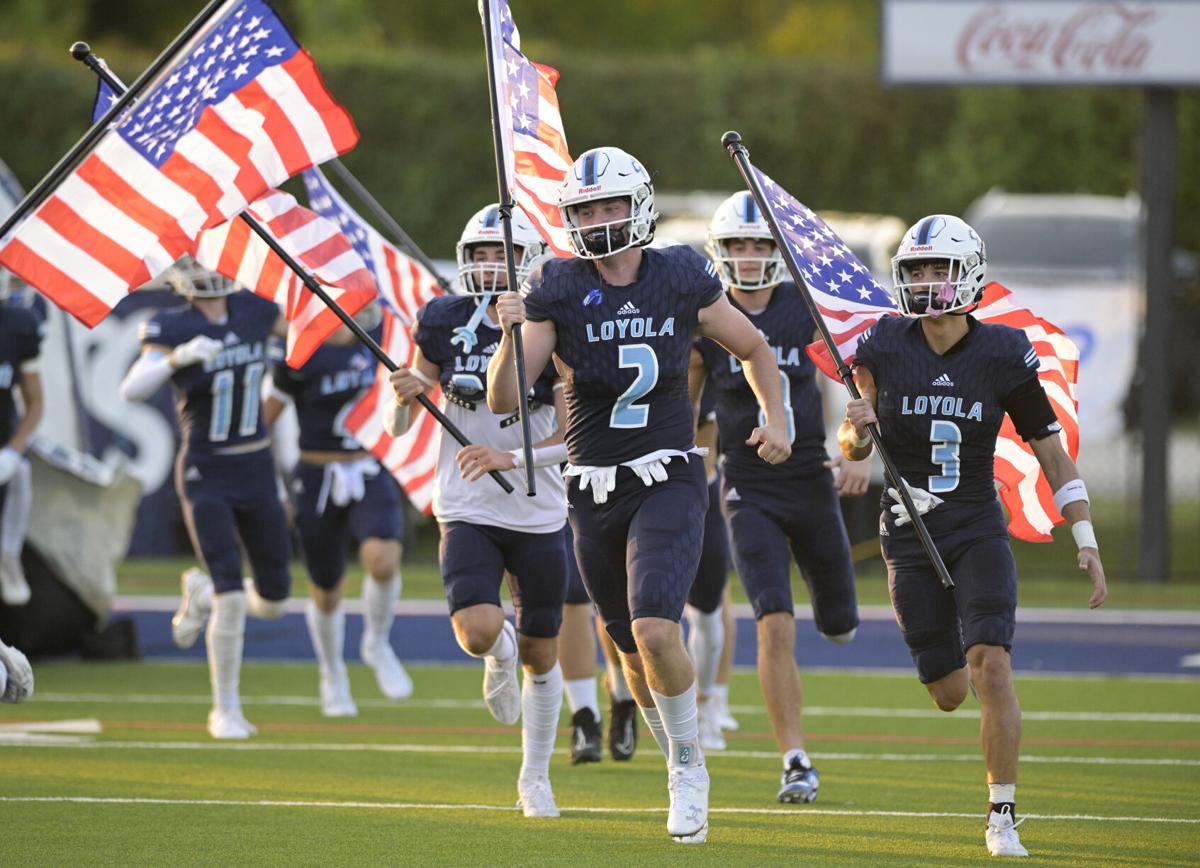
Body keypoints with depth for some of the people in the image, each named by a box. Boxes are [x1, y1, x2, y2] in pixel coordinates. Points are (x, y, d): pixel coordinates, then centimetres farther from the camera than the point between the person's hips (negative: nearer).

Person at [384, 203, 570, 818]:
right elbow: (398, 427, 5)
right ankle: (500, 651, 17)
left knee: (542, 657, 8)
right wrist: (405, 394, -18)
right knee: (478, 634, -22)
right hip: (467, 513, 0)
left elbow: (572, 438, -12)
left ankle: (534, 779, 28)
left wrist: (510, 457, -27)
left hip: (539, 514, 0)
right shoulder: (445, 324, -3)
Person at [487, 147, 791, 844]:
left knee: (653, 630, -22)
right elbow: (503, 400, -8)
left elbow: (755, 349, 14)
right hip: (595, 491, 2)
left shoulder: (682, 279, -3)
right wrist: (512, 335, -26)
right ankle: (687, 778, 34)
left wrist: (776, 420, -2)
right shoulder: (559, 290, -4)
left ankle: (688, 763, 0)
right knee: (635, 652, 11)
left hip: (669, 482, -2)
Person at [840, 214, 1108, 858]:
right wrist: (855, 430, -18)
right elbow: (854, 449, 7)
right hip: (909, 538, 1)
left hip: (978, 532, -1)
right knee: (949, 693, 4)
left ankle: (1002, 817, -10)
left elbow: (1051, 452, 1)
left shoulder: (1002, 357, -7)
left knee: (991, 667, -20)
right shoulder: (884, 348, -4)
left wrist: (1087, 544, -3)